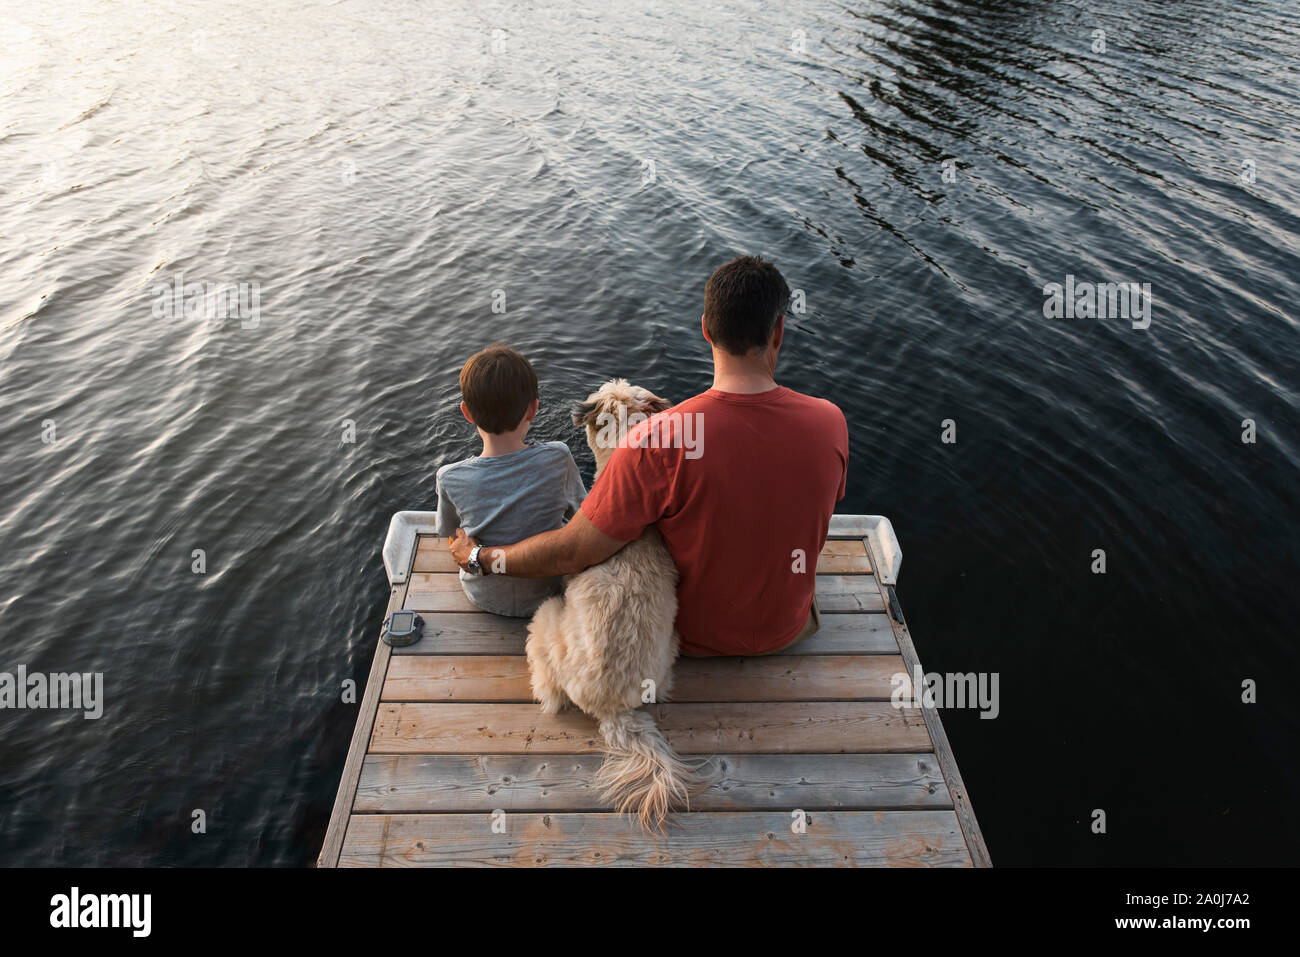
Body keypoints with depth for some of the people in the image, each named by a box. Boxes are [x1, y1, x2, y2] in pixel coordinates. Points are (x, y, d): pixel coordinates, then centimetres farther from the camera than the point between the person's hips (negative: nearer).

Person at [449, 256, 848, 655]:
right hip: (785, 629, 3)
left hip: (694, 636, -2)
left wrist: (479, 557, -9)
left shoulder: (659, 440, -33)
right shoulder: (830, 423, -21)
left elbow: (572, 553, -28)